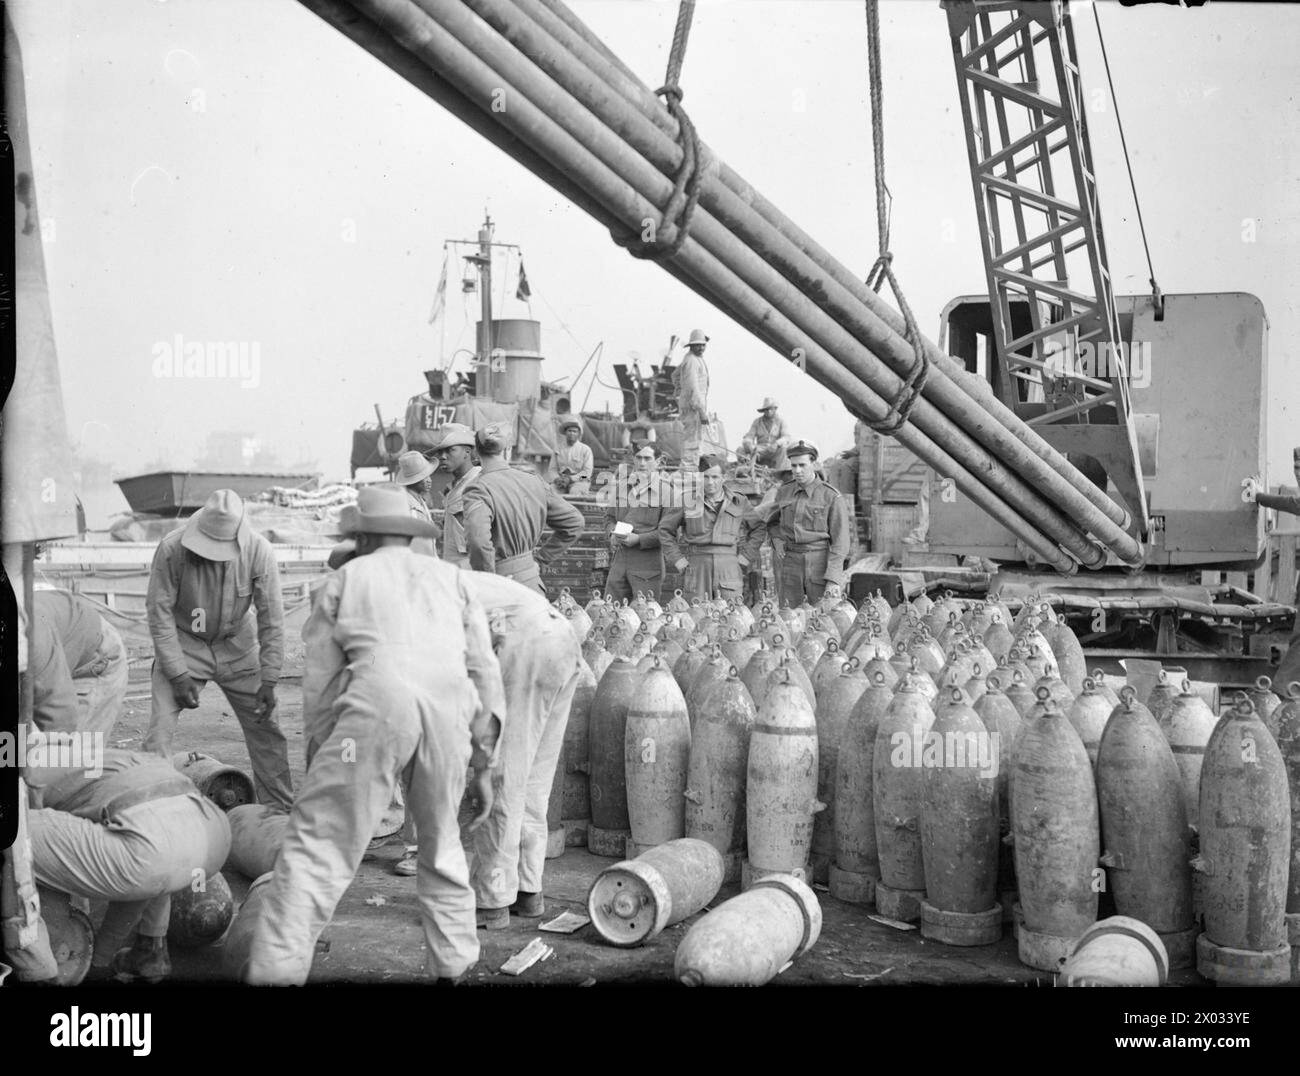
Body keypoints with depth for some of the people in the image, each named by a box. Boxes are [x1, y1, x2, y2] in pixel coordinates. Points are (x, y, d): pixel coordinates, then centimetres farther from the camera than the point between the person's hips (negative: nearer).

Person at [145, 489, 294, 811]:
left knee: (264, 728, 3)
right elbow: (159, 613, -17)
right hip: (183, 645, -1)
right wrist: (178, 674, -19)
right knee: (160, 729, -10)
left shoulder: (258, 551, -22)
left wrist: (269, 681, -14)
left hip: (237, 647, 1)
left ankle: (280, 810, 17)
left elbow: (271, 619, -14)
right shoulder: (172, 549, -25)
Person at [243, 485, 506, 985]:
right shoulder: (450, 576, 30)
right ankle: (452, 962, 23)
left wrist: (320, 765, 26)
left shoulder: (344, 579, 25)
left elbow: (319, 685, 19)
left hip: (378, 698, -3)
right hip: (450, 705, 3)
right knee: (441, 844, 22)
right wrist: (483, 766, 25)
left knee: (319, 836, 1)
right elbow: (485, 673, 22)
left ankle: (275, 968, -6)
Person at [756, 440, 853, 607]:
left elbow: (840, 539, -8)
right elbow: (771, 521, 28)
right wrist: (777, 539, 7)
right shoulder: (784, 492, 8)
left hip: (821, 564, -3)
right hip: (790, 563, 4)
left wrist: (834, 580, -16)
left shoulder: (831, 496, -5)